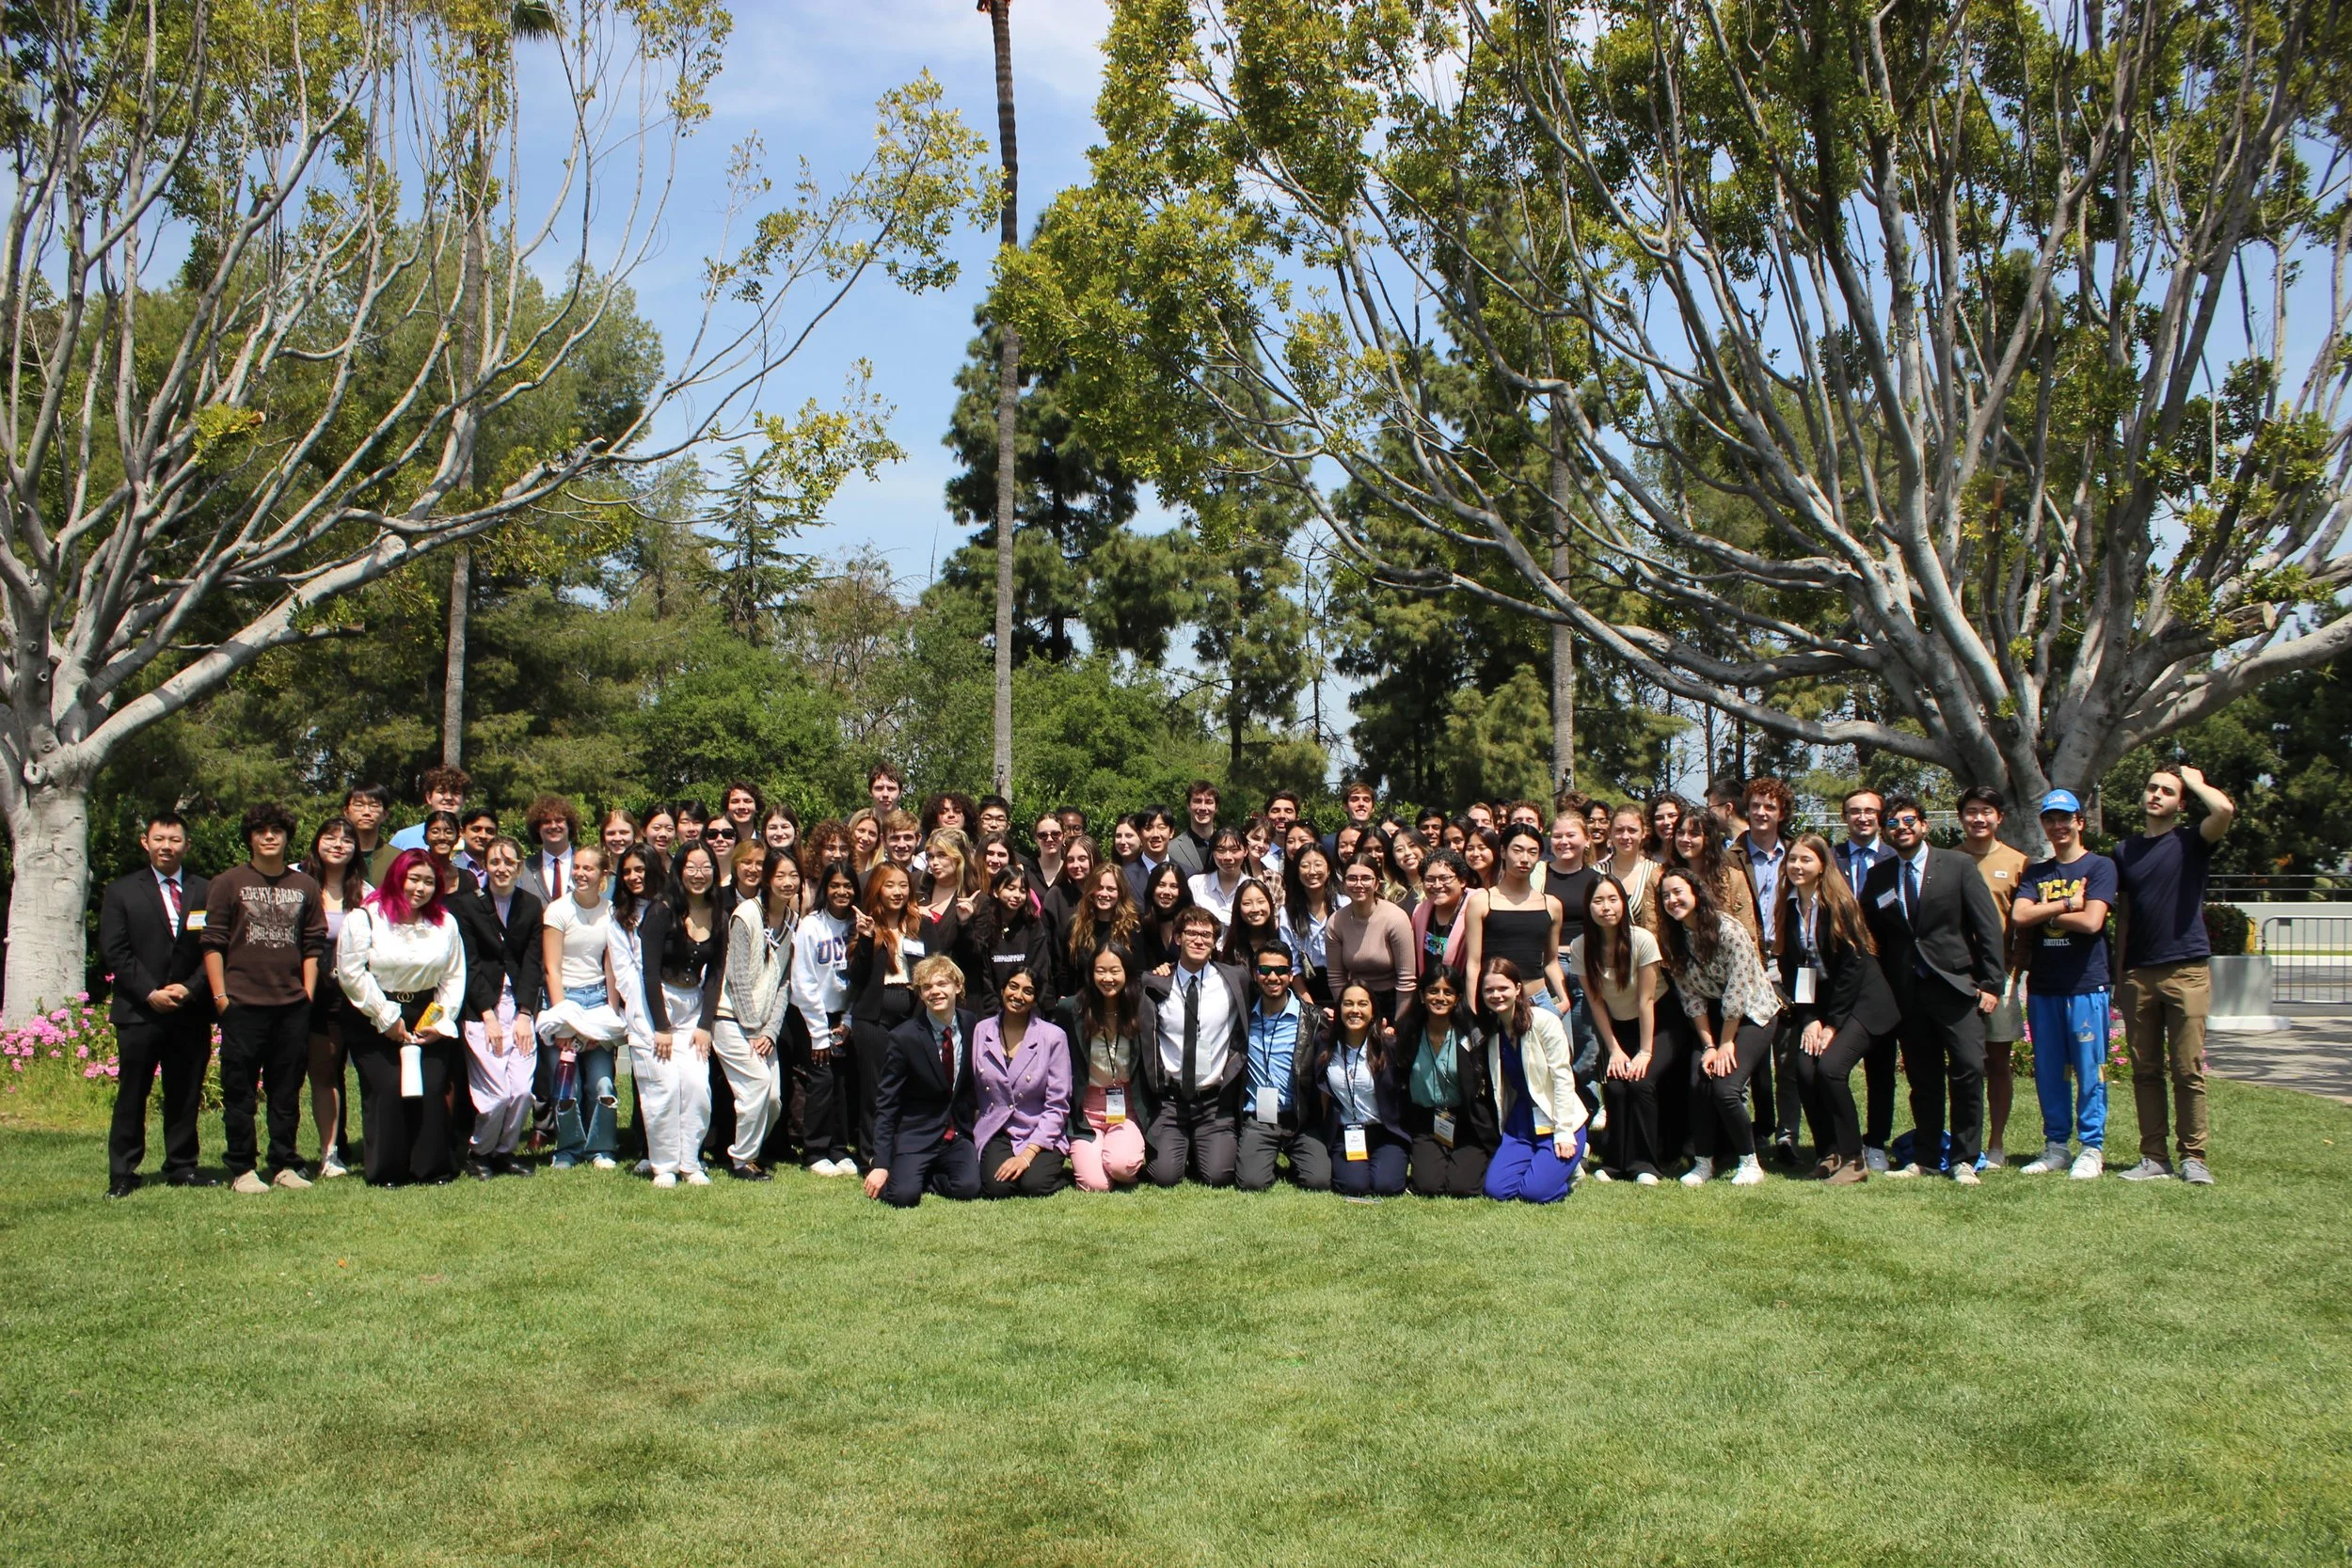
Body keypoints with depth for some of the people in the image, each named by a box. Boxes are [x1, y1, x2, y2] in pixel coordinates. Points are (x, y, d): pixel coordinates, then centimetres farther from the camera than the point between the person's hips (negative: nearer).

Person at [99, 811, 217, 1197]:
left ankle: (182, 1167, 15)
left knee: (185, 1096, 7)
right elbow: (114, 951, -1)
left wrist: (190, 988, -9)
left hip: (191, 1012, 1)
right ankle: (122, 1173, 8)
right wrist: (150, 992, -11)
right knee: (131, 1096, 2)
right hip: (138, 1011, -1)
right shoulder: (121, 891, 6)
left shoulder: (205, 892, 9)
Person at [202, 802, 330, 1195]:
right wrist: (220, 995, -7)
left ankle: (284, 1166, 16)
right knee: (239, 1092, 2)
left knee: (287, 1092, 8)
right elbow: (212, 941, 0)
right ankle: (242, 1170, 8)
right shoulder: (227, 883, 2)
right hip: (242, 1002, -3)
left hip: (293, 1005, 3)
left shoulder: (305, 887, 11)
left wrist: (308, 993, 5)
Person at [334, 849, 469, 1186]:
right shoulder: (365, 918, -5)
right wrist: (387, 1018, -9)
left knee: (432, 1089, -7)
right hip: (376, 1023, -3)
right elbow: (351, 972, -9)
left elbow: (454, 977, 7)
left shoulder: (445, 923, 7)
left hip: (427, 1020, 3)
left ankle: (432, 1167, 4)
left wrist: (442, 1021, -4)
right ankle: (386, 1171, 1)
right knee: (388, 1090, -11)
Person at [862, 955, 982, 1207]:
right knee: (904, 1196, -26)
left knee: (968, 1188, -24)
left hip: (959, 1133, 3)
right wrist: (881, 1164, -15)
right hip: (916, 1136, -3)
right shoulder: (905, 1037, -12)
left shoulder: (972, 1026, -1)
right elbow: (886, 1104, -10)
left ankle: (925, 1178, 7)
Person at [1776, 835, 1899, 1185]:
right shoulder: (1789, 908, 3)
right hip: (1816, 1003, 5)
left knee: (1830, 1067, -22)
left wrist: (1832, 1024, -14)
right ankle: (1828, 1155, 1)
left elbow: (1852, 965, -14)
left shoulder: (1838, 905, -13)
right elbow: (1790, 967, 5)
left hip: (1859, 1002, -5)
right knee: (1805, 1070, -14)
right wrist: (1808, 1019, -5)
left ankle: (1853, 1160, -8)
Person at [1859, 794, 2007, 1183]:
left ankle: (1964, 1160, -1)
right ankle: (1924, 1156, 17)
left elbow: (1988, 927, -1)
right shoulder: (1878, 877, 9)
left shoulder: (1958, 865, 1)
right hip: (1908, 991, 3)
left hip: (1956, 985, -3)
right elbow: (1871, 935, 13)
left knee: (1968, 1069, -11)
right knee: (1922, 1077, 5)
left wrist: (1990, 983, -6)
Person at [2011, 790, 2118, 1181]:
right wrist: (2068, 904, -7)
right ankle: (2055, 1146, 15)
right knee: (2048, 1071, 7)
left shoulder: (2100, 867, 1)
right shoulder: (2035, 873, 14)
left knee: (2089, 1071, -2)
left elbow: (2091, 921, -13)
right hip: (2042, 985, 4)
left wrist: (2043, 913, -3)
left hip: (2086, 984, -4)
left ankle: (2092, 1149, 6)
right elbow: (2019, 917, -3)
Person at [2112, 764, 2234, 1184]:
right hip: (2139, 973, 4)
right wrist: (2119, 975, 13)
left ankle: (2193, 1157, 1)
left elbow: (2225, 810, -20)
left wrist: (2194, 781, -1)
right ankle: (2153, 1158, 9)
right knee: (2145, 1070, 5)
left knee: (2188, 1070, -4)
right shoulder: (2125, 851, 14)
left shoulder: (2191, 842, 2)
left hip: (2187, 970, -4)